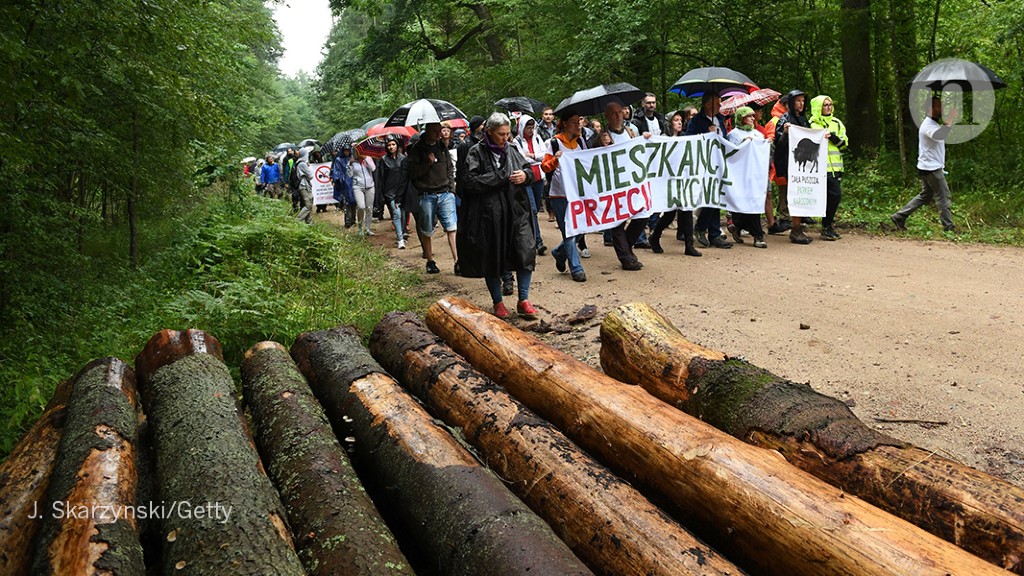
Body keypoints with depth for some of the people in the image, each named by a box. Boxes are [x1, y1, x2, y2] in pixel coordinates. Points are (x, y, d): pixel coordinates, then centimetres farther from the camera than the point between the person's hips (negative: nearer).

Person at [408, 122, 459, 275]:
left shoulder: (442, 147, 12)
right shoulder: (417, 149, -1)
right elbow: (412, 172, -6)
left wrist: (451, 188, 9)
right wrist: (428, 163, -17)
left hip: (445, 193, 3)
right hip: (427, 195, -3)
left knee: (452, 227, -8)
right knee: (427, 231, 6)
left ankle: (457, 262, -12)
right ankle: (430, 261, 20)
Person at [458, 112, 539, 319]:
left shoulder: (511, 150, 11)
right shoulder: (477, 152, -4)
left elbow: (529, 169, 20)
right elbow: (471, 181, -14)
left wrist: (526, 175, -5)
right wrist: (502, 178, -15)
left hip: (516, 211, 4)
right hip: (488, 214, -4)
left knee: (525, 251, -5)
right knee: (492, 258, 5)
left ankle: (523, 300, 6)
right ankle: (497, 302, 21)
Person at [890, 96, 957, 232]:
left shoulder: (934, 124, 19)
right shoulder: (928, 125, -16)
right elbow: (939, 135, -38)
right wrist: (950, 120, -41)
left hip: (933, 167, 10)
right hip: (931, 168, -10)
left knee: (925, 196, 15)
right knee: (944, 197, -6)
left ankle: (899, 217, 15)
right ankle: (949, 228, -1)